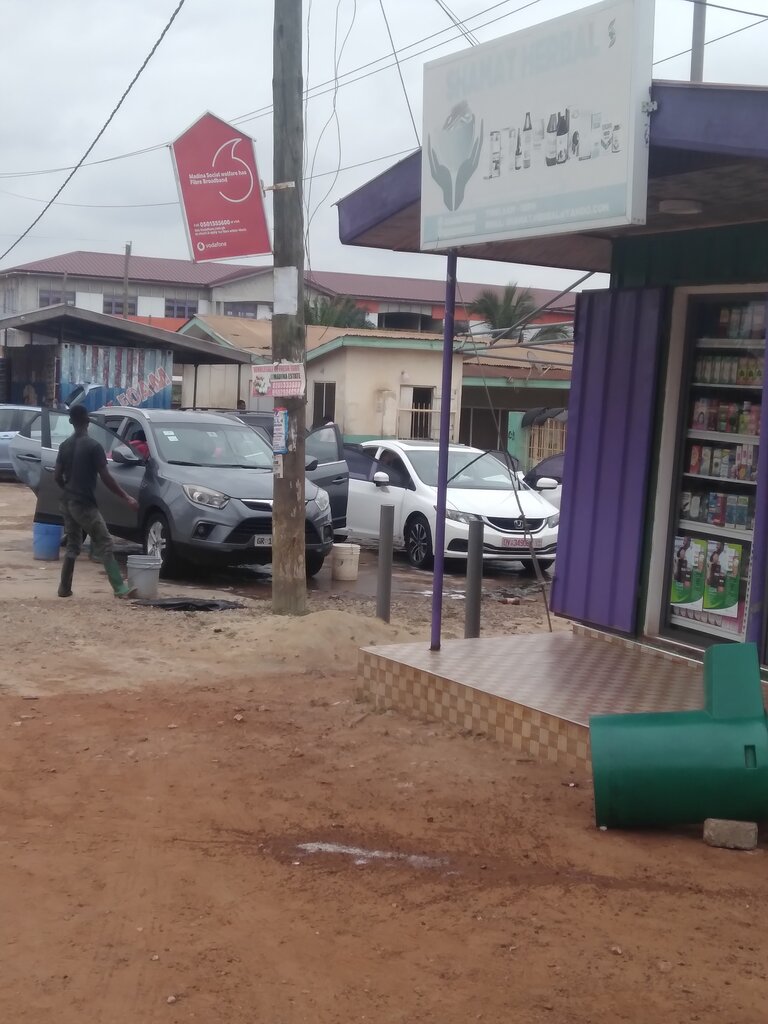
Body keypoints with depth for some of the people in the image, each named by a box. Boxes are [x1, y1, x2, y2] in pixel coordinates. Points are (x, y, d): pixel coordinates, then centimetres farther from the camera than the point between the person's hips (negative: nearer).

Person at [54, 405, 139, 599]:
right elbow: (105, 478, -15)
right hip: (85, 503, -7)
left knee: (72, 546, 16)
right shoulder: (93, 446, -12)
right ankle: (121, 588, -12)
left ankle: (65, 588, 15)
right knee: (104, 545, -7)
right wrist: (126, 498, -10)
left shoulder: (65, 446, 8)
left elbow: (57, 476, 9)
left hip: (68, 502, 7)